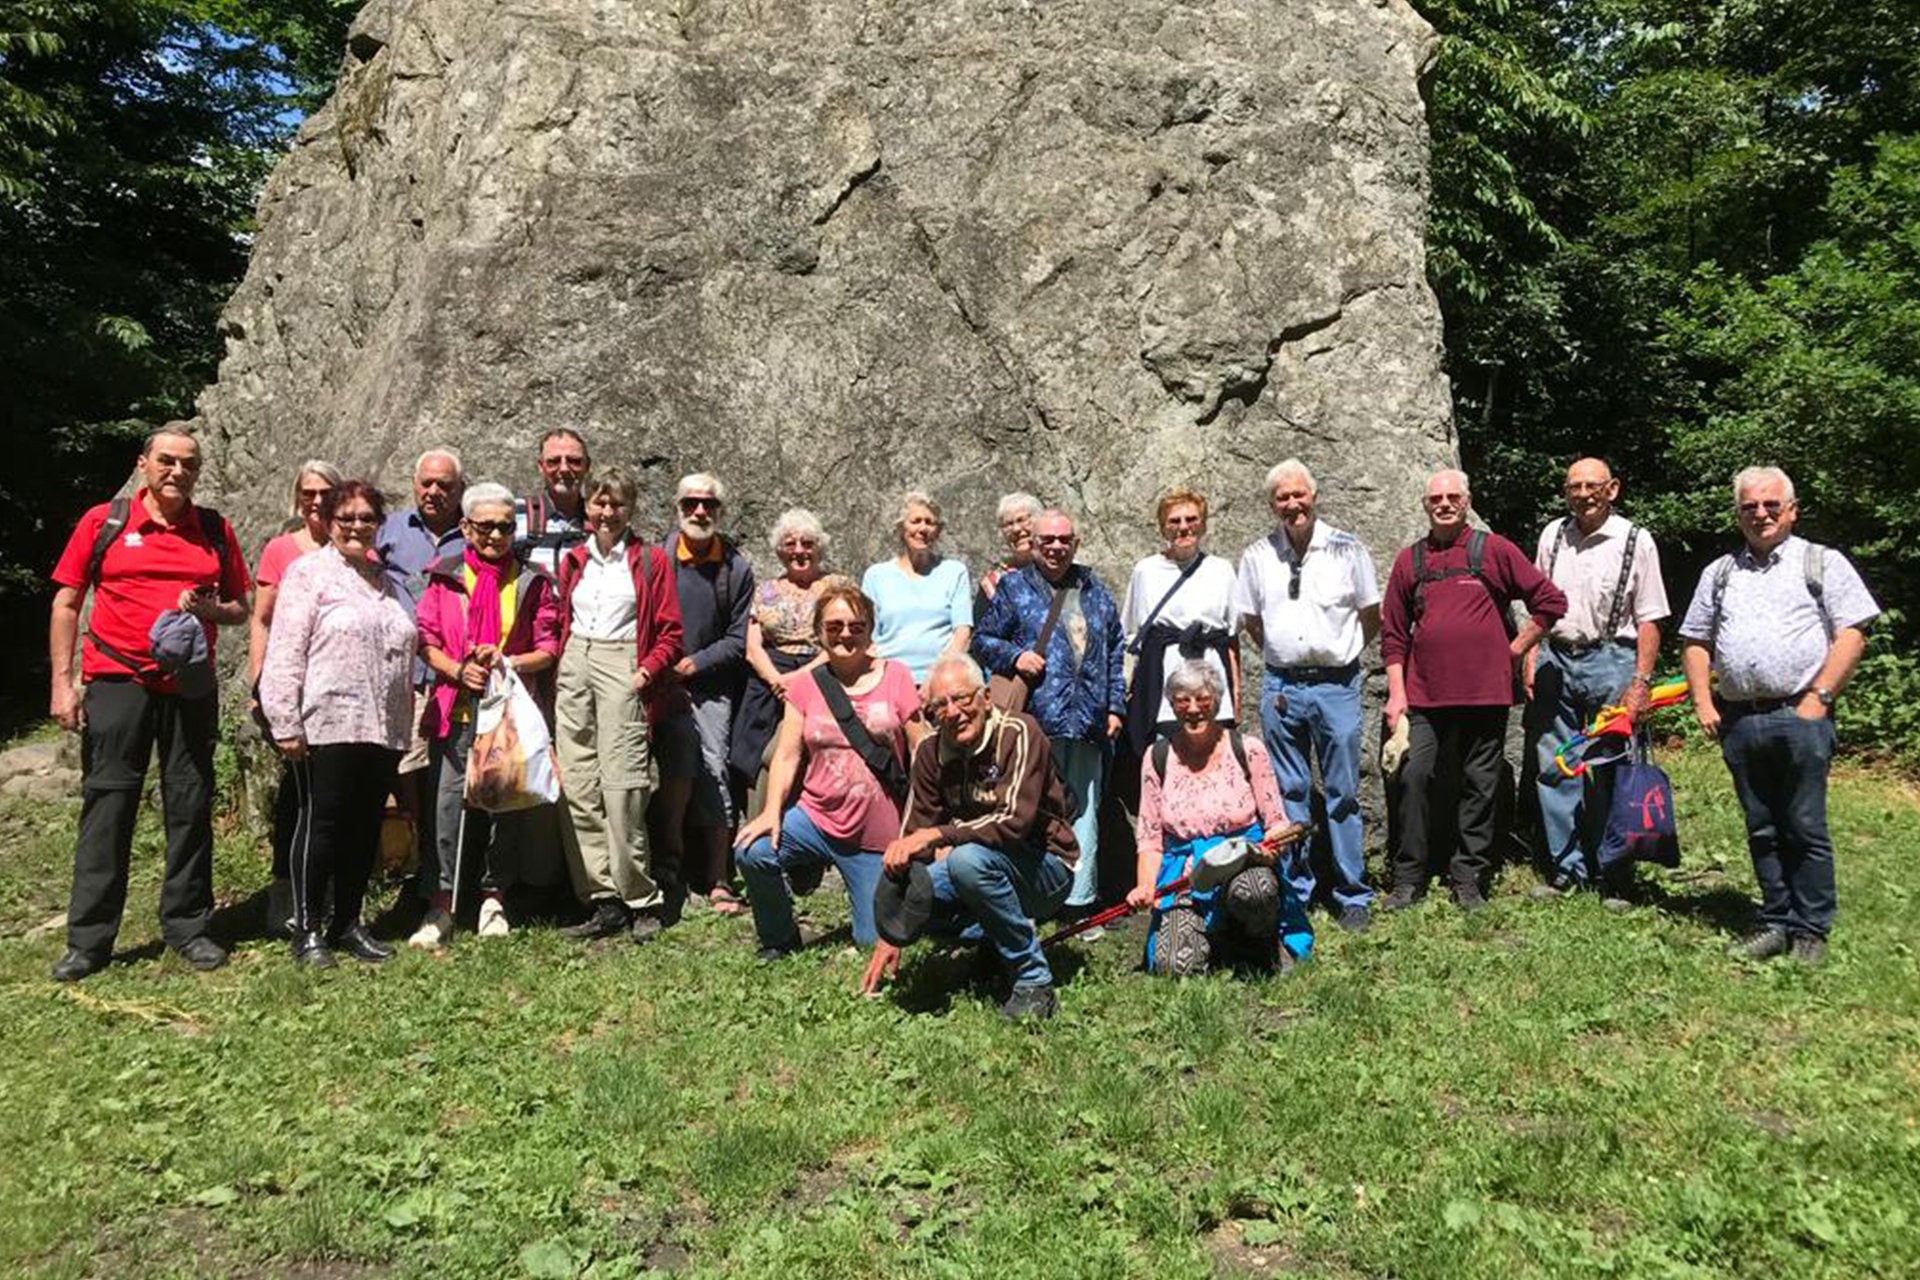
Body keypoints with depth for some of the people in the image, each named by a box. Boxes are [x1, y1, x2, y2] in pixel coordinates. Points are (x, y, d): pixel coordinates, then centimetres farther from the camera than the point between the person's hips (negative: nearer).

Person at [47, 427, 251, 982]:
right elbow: (66, 604, 4)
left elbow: (241, 609, 14)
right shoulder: (103, 522, 3)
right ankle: (88, 940, 9)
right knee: (106, 805, 0)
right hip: (117, 682, -2)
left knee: (190, 805, 7)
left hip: (191, 686, 2)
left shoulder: (215, 531, 9)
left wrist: (208, 608, -9)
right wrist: (62, 682, -2)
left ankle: (187, 925, 18)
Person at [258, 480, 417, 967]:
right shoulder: (309, 573, 0)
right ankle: (307, 930, 8)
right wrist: (285, 724, -14)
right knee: (322, 823, -2)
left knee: (366, 827, 9)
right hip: (327, 726, -6)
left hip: (383, 728, 6)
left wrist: (404, 728, 17)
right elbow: (285, 654, -8)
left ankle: (347, 924, 20)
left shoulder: (391, 585, 19)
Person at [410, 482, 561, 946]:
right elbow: (426, 640, 6)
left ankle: (493, 896, 21)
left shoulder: (533, 581, 7)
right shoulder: (445, 577, 7)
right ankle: (443, 902, 1)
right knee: (451, 799, -7)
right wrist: (458, 670, -10)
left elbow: (549, 649, 6)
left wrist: (509, 662, -11)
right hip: (458, 709, -1)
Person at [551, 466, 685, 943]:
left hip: (621, 667, -5)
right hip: (574, 666, 5)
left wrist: (646, 671, -11)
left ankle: (643, 902, 1)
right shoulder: (572, 560, 16)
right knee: (577, 787, 0)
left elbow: (669, 632, 1)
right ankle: (605, 902, 7)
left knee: (621, 788, -11)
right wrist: (558, 664, 9)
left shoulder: (650, 561, 3)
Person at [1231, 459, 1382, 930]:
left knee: (1343, 793, 3)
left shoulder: (1347, 549, -1)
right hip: (1280, 686, 2)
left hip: (1337, 684, -2)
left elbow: (1371, 617, 8)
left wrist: (1339, 653, 10)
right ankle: (1295, 892, 19)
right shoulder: (1256, 556, 5)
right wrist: (1283, 656, 12)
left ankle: (1353, 896, 13)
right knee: (1288, 793, 8)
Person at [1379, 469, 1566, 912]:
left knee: (1479, 786, 6)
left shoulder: (1494, 551, 3)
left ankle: (1469, 879, 17)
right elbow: (1394, 633, 10)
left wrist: (1515, 649, 2)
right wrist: (1396, 692, 3)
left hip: (1484, 693, -1)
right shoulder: (1410, 560, 9)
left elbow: (1550, 601, 5)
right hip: (1424, 696, 1)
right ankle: (1408, 878, 7)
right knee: (1412, 779, -4)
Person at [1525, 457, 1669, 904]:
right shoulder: (1553, 535, 10)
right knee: (1554, 769, 6)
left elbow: (1648, 620, -4)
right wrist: (1531, 658, 7)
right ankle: (1567, 870, 16)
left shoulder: (1636, 541, -1)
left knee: (1611, 775, -2)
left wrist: (1641, 682, -10)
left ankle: (1614, 879, 8)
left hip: (1611, 660, -4)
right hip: (1555, 657, 4)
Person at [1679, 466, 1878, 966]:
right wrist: (1703, 703, 5)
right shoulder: (1719, 572, 17)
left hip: (1799, 717, -4)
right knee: (1762, 831, 10)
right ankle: (1776, 923, 20)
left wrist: (1818, 697, -10)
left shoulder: (1822, 563, 6)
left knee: (1805, 830, 0)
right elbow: (1695, 642, 17)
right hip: (1738, 720, 4)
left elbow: (1851, 634, -2)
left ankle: (1811, 931, 10)